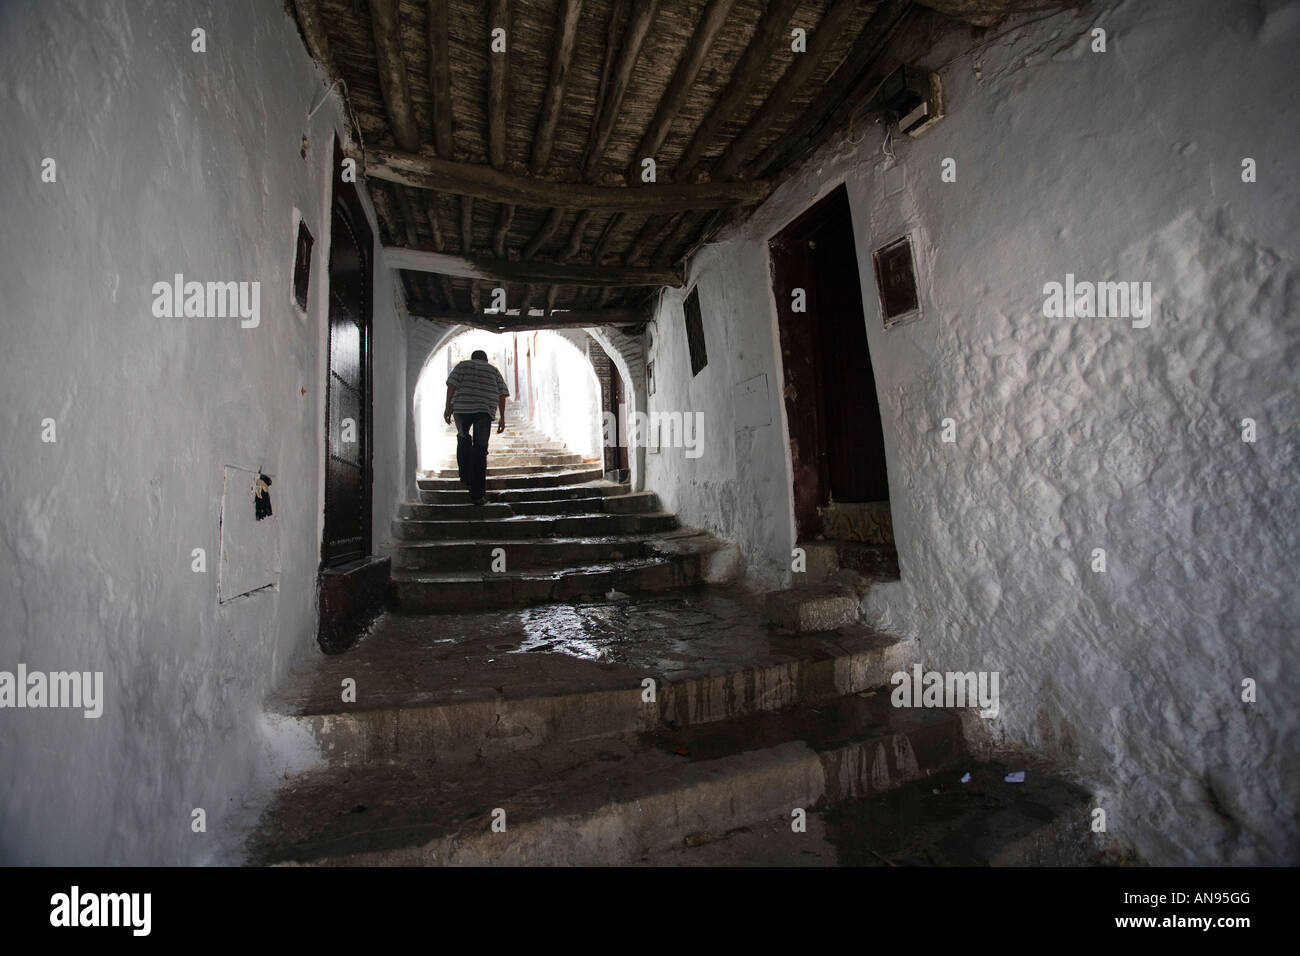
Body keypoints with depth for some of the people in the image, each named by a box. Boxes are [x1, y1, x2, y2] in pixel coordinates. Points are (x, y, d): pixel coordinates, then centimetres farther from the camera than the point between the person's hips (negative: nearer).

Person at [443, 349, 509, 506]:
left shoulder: (462, 365, 17)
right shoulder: (493, 370, 21)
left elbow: (452, 385, 1)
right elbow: (502, 394, 10)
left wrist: (448, 407, 0)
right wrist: (502, 418, 8)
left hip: (462, 407, 0)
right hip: (485, 410, 0)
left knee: (463, 438, 26)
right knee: (480, 448, 2)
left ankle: (465, 476, 16)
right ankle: (477, 494, -1)